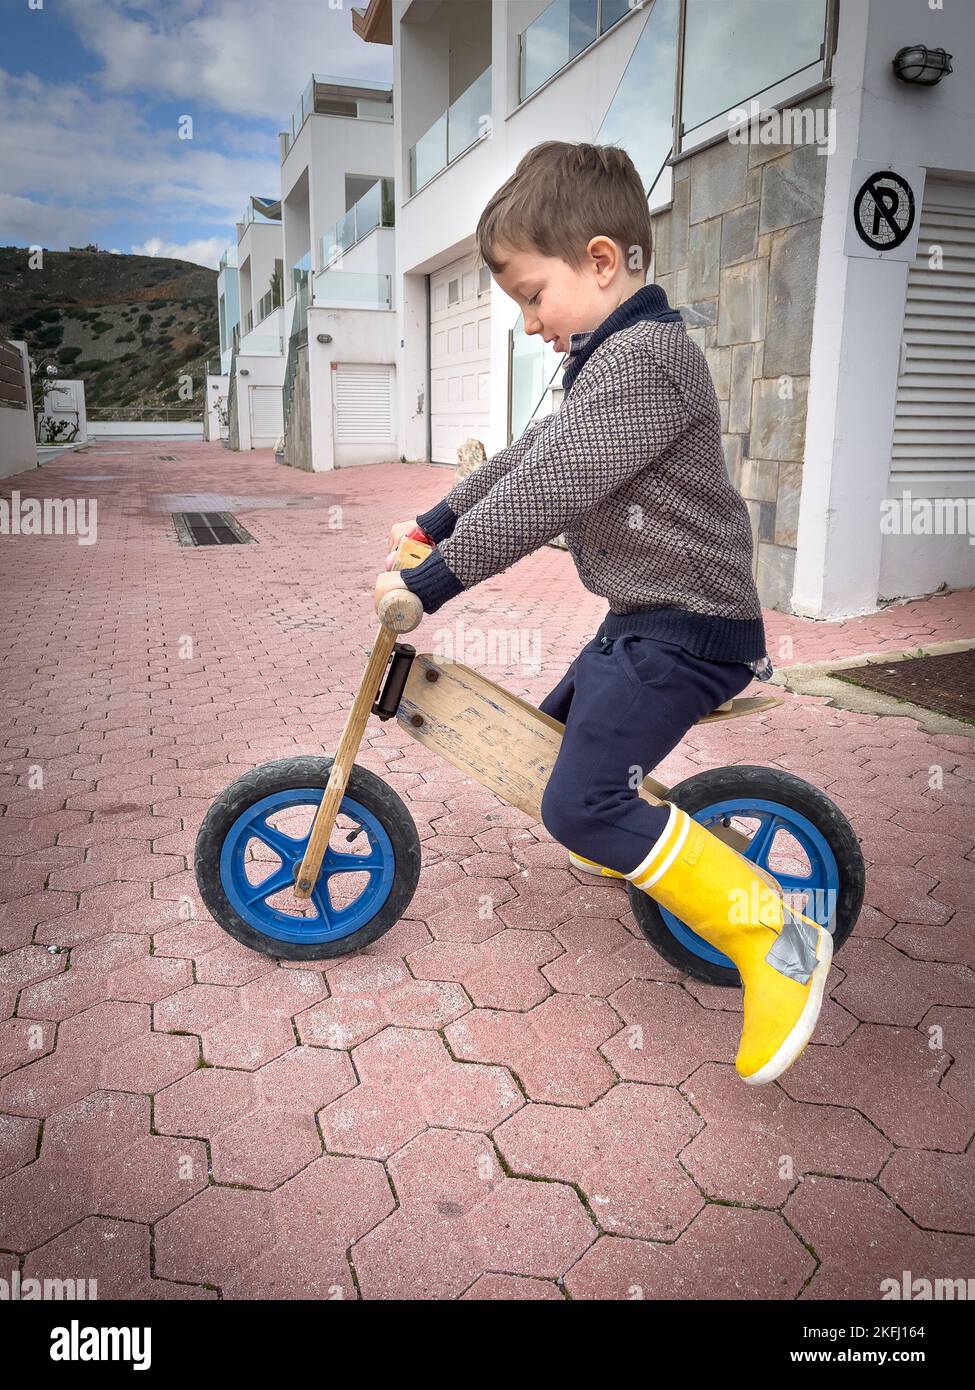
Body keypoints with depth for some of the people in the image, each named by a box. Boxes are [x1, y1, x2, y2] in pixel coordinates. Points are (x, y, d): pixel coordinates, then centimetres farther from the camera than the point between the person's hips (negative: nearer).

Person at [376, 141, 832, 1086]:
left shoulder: (644, 360, -19)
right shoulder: (611, 361, 15)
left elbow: (542, 496, -26)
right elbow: (527, 456, 21)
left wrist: (429, 582, -21)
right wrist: (431, 524, 21)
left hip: (685, 626, -10)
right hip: (647, 617, 11)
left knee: (581, 805, -18)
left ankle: (776, 936, -10)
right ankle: (632, 849, 48)